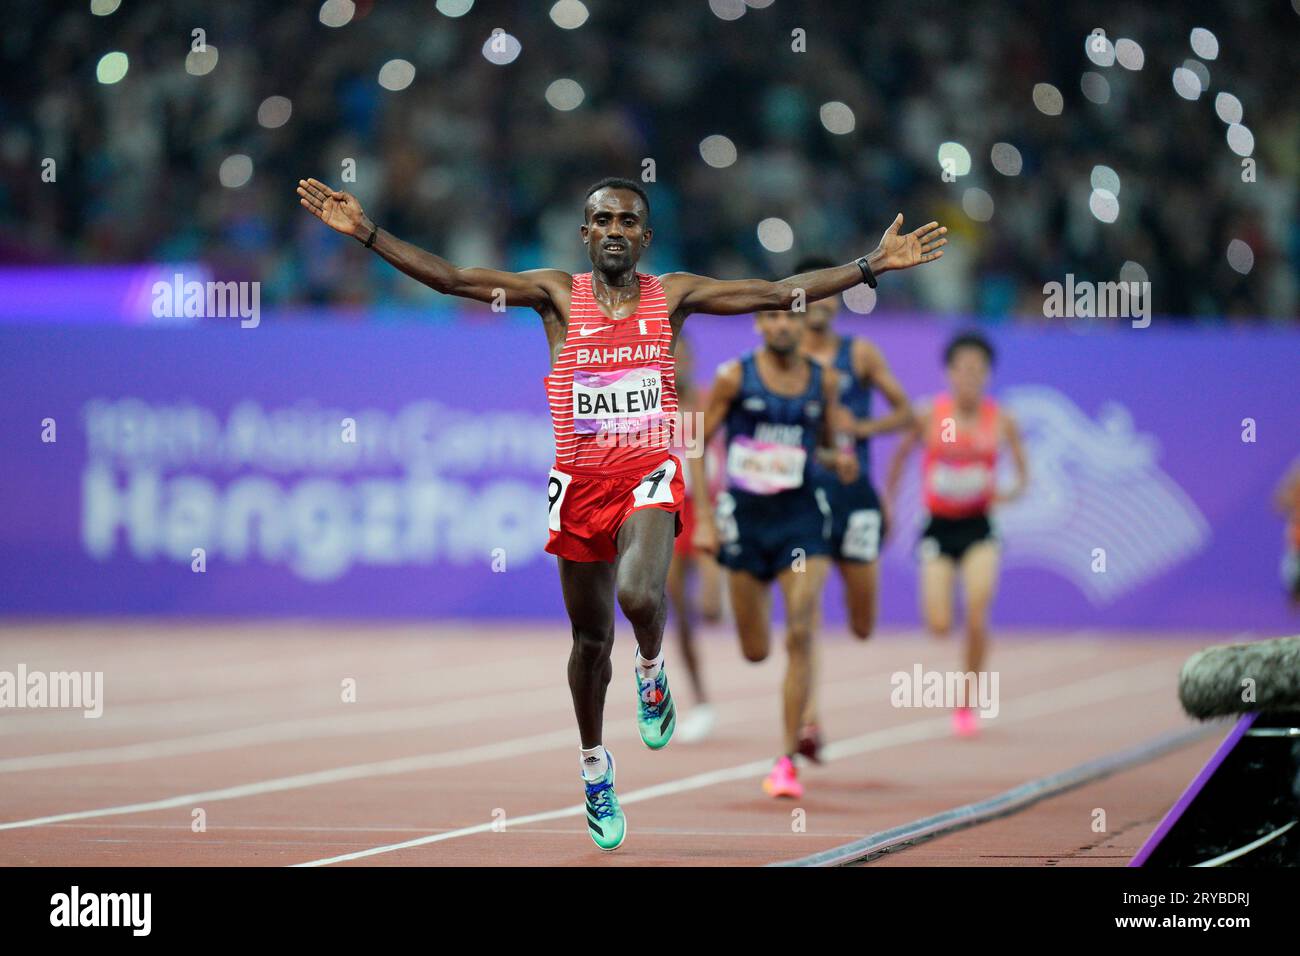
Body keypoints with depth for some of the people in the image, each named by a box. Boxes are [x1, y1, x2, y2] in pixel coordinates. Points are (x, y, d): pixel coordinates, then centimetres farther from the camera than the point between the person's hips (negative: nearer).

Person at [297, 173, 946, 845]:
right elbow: (450, 278, -5)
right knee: (591, 637, 10)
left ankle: (651, 671, 6)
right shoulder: (558, 294, 0)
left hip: (649, 476, -1)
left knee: (638, 594, -29)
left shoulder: (672, 295, 3)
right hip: (579, 484, 1)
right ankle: (594, 768, 32)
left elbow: (780, 292, 3)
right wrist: (367, 233, -14)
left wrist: (875, 264, -1)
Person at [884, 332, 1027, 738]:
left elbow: (1022, 472, 6)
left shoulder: (1001, 421, -4)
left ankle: (966, 705, 1)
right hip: (938, 526, 0)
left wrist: (1012, 492, -15)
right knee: (939, 626, -9)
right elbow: (901, 454, 8)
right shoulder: (930, 416, -8)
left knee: (977, 615, -16)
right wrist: (888, 503, 9)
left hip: (978, 527, 0)